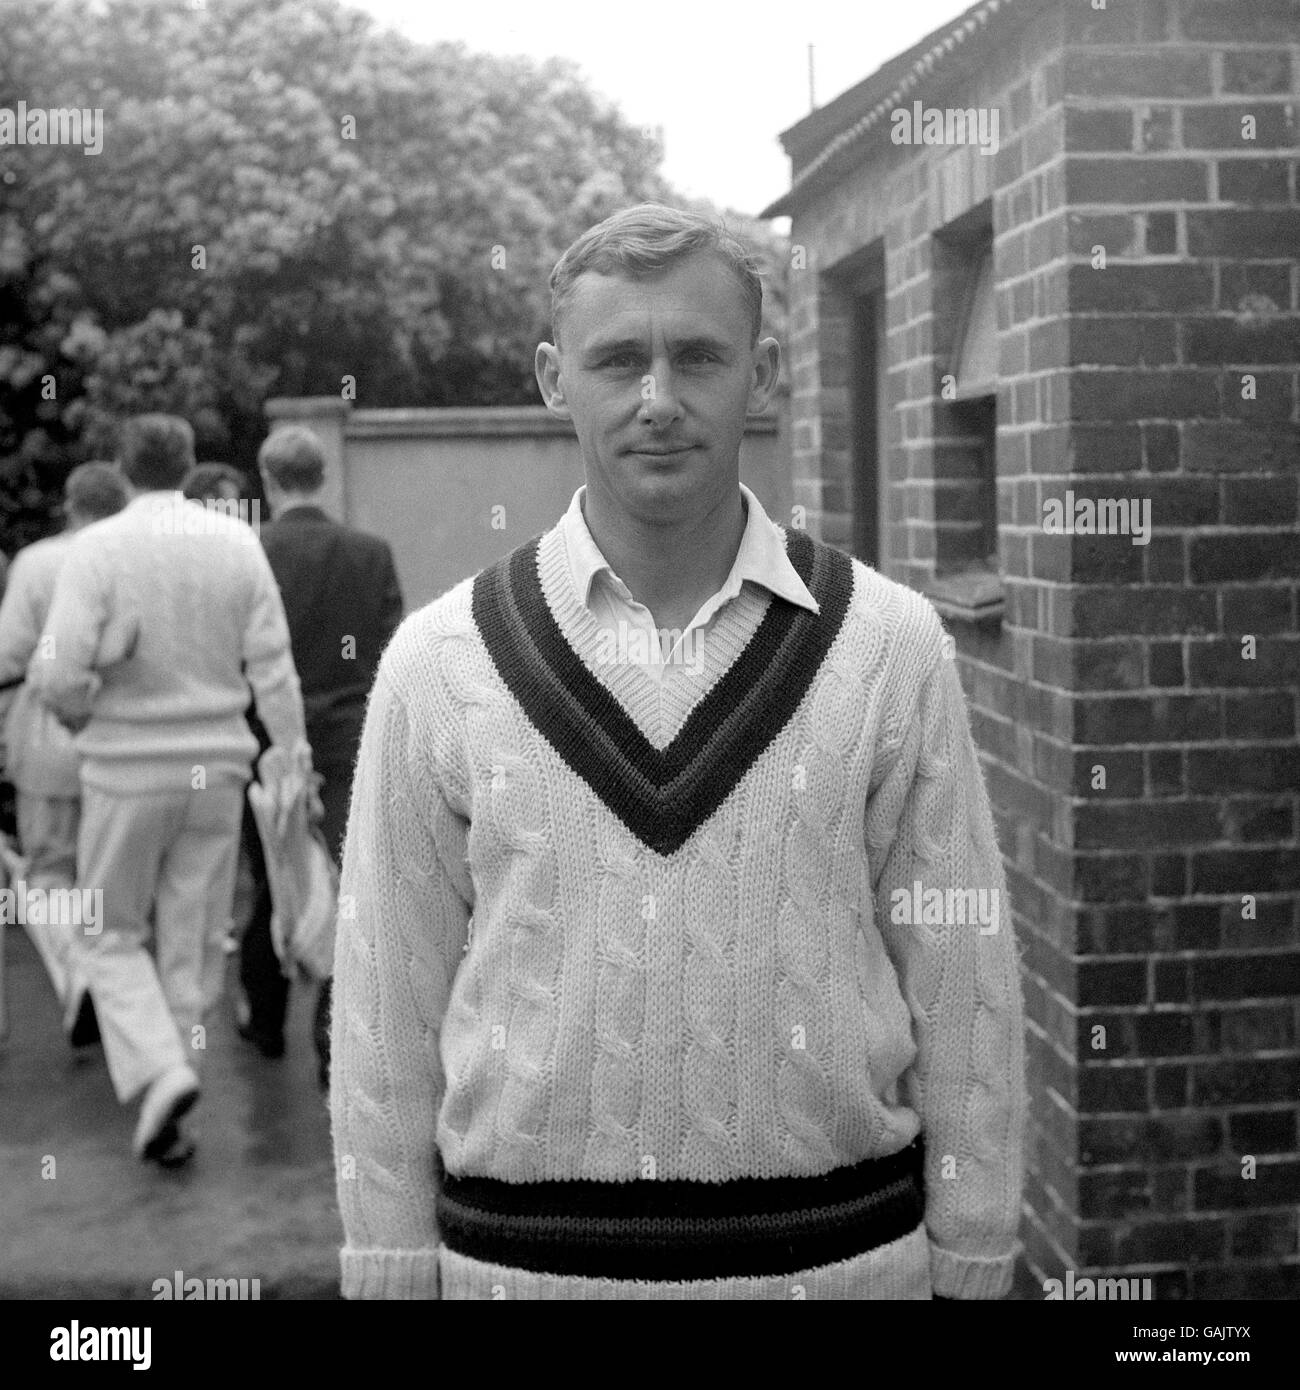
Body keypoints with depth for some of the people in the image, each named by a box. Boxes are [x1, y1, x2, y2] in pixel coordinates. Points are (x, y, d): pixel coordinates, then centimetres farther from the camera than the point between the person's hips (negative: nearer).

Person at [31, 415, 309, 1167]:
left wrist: (85, 717, 5)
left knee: (112, 937, 13)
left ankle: (159, 1072, -8)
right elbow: (273, 666, -3)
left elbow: (61, 674, -16)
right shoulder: (237, 542, -1)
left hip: (127, 768, -3)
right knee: (195, 944, 12)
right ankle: (169, 1116, 18)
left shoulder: (99, 547, -10)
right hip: (217, 765, 3)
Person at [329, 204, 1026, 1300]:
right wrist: (392, 1272, 0)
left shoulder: (893, 645, -4)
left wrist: (970, 1269, 0)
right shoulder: (437, 663, -4)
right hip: (517, 1254, 0)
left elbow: (962, 993, -1)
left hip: (842, 1250, 0)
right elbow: (387, 1013, -1)